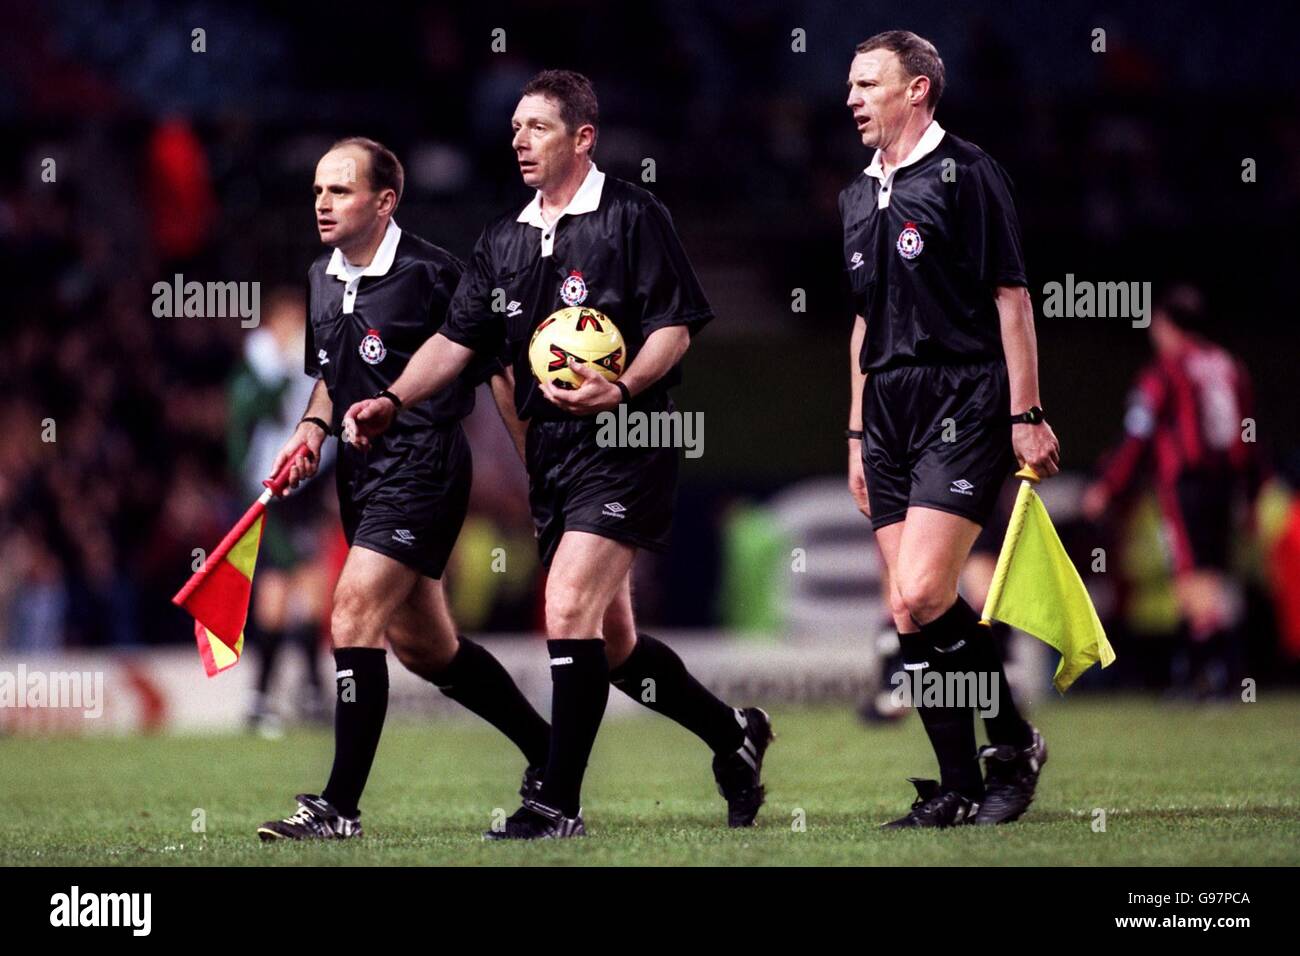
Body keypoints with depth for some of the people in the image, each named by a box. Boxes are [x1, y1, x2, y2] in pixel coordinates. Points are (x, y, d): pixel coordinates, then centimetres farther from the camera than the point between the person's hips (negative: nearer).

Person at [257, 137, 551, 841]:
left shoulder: (431, 273, -14)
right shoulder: (322, 278, 9)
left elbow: (496, 365, -7)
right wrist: (313, 429, 6)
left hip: (422, 467, -9)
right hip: (362, 468, 9)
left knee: (354, 614, -19)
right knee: (420, 642, 15)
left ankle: (340, 807, -16)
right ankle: (546, 750, 33)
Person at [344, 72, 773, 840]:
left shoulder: (632, 216, -5)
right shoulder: (504, 241, 14)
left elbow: (676, 326, -9)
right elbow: (457, 340, 13)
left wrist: (620, 389, -25)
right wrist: (393, 402, -1)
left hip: (625, 440, -7)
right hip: (549, 450, 7)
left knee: (570, 608, -18)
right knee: (611, 639, 10)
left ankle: (560, 802, -14)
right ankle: (734, 734, 31)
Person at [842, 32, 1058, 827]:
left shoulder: (966, 174, -5)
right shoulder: (860, 198, 17)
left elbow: (1012, 297, -8)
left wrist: (1027, 415, -12)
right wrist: (857, 434, 21)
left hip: (963, 403, -7)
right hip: (889, 407, 7)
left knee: (921, 595, -18)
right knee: (910, 610, 2)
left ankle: (1014, 743, -1)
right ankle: (961, 787, 7)